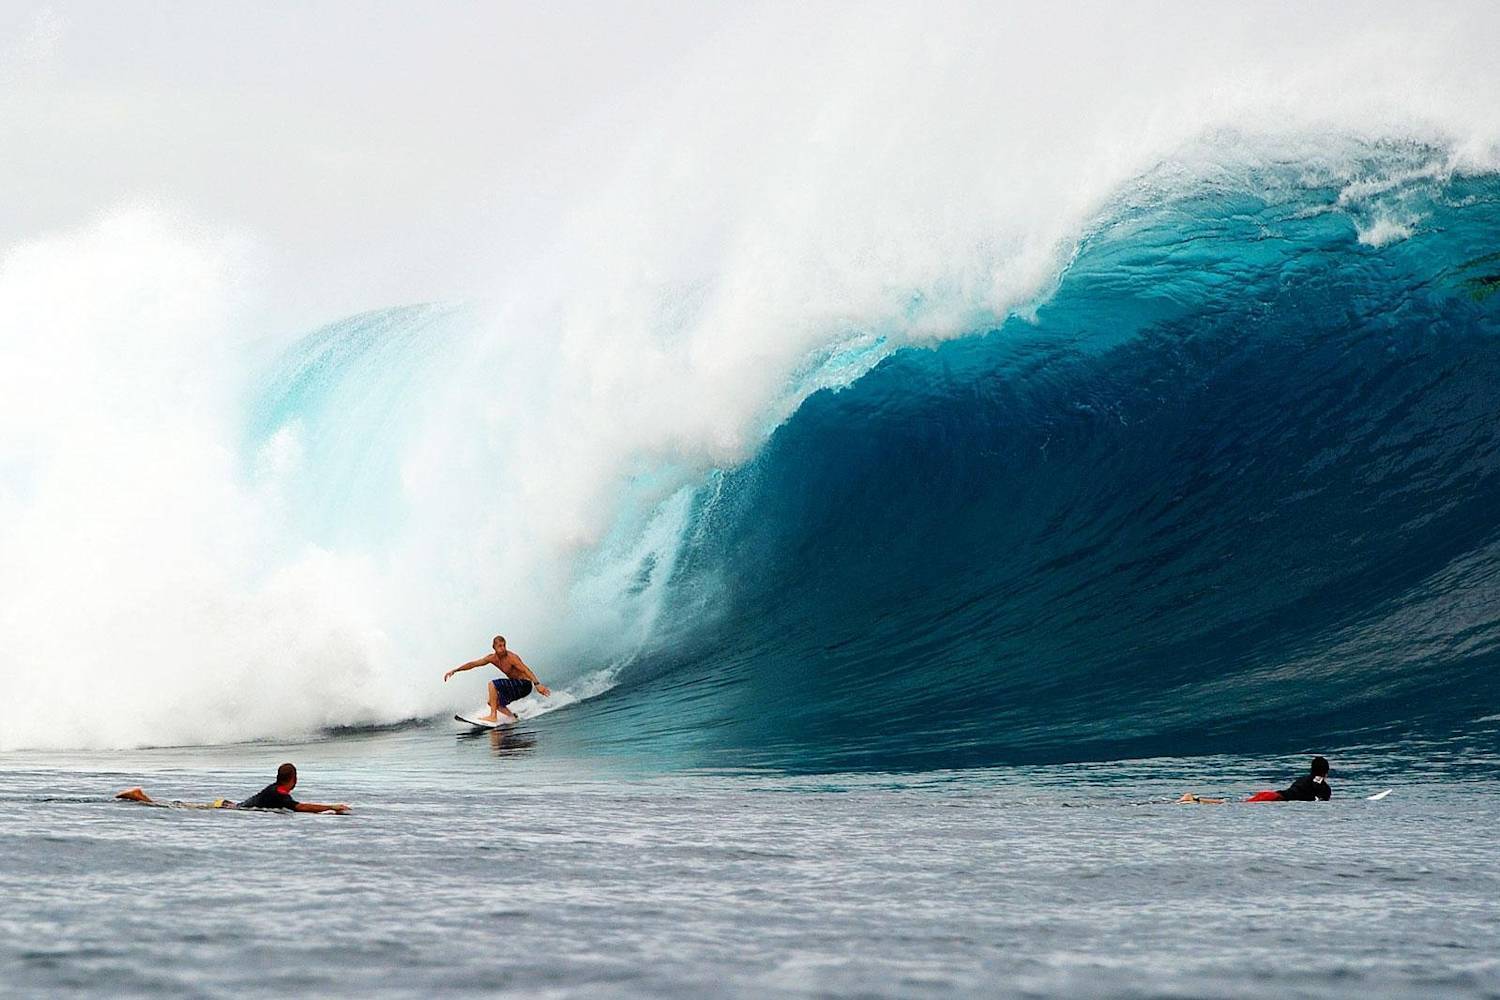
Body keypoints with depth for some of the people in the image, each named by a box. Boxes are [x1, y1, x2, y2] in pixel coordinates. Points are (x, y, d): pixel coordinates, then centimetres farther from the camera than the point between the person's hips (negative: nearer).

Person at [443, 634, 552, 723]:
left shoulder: (511, 658, -21)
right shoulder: (493, 658, 1)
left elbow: (526, 670, -29)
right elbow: (473, 664, 6)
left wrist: (537, 684, -42)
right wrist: (455, 670, 1)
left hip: (524, 684, -8)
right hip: (516, 686, 8)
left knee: (492, 684, -19)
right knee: (493, 702, 9)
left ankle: (493, 716, -21)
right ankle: (512, 717, 5)